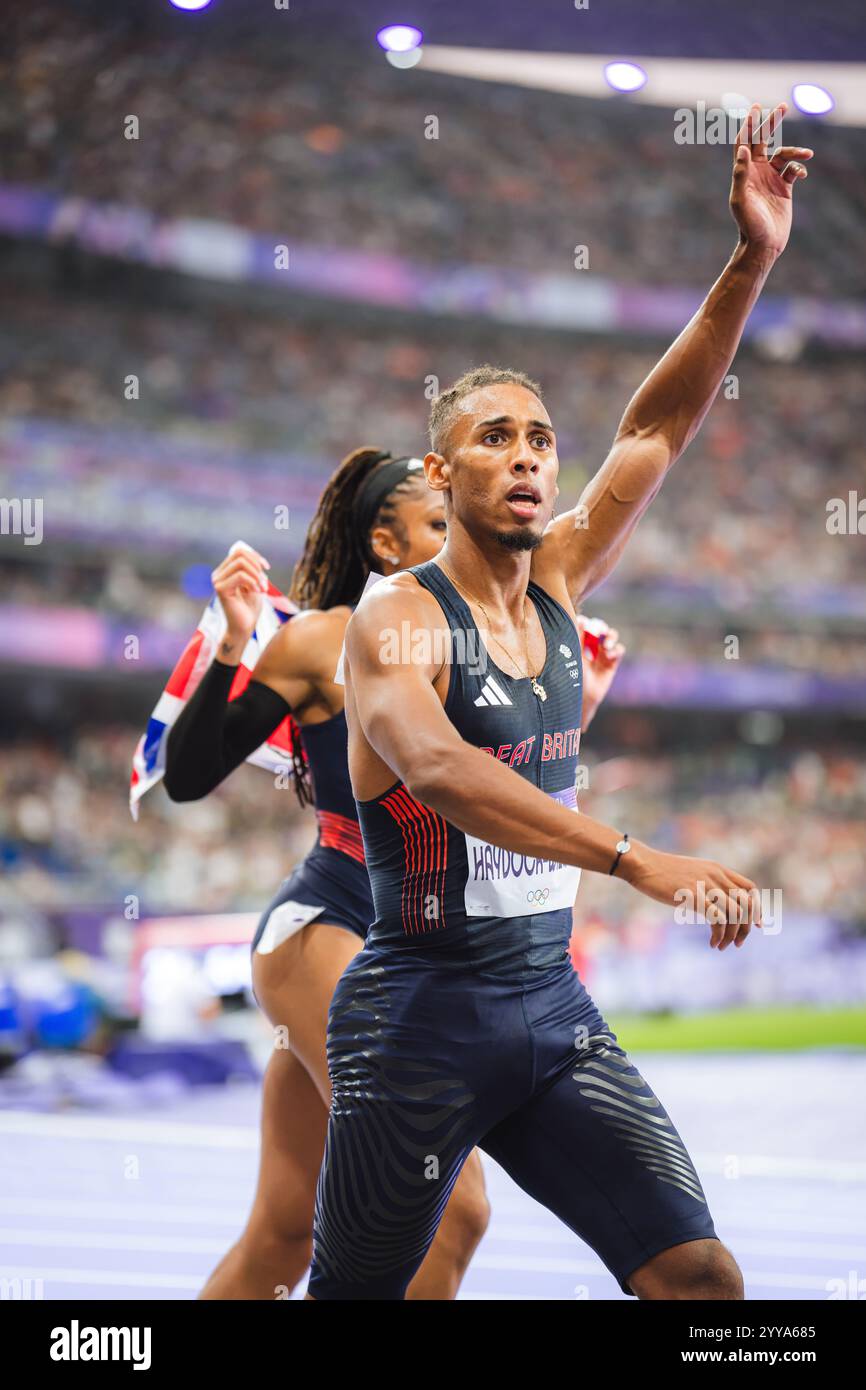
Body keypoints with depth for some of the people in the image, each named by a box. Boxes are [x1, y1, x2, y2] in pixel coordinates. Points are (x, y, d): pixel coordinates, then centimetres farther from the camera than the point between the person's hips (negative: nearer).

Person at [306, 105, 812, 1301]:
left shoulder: (557, 587, 7)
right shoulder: (395, 620, -13)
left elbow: (656, 431, 11)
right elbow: (440, 769, -32)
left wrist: (751, 265, 0)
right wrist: (640, 861, -43)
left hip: (555, 1010, 6)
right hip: (424, 1015, -6)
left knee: (700, 1275, -5)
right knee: (353, 1292, 4)